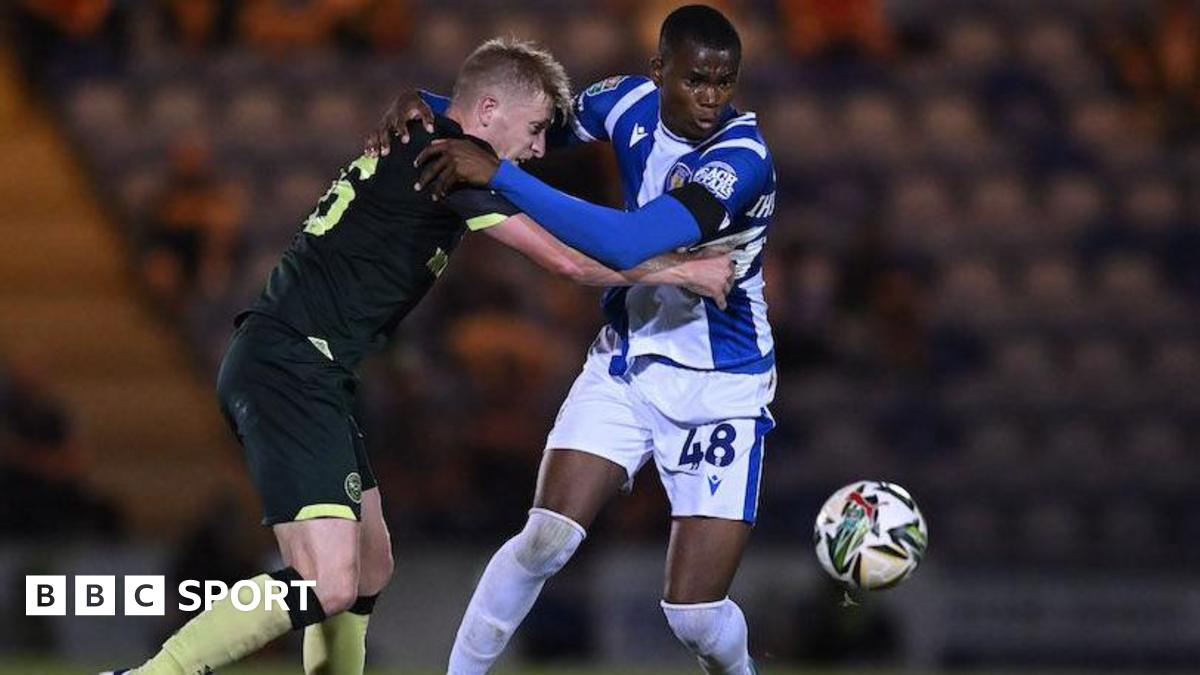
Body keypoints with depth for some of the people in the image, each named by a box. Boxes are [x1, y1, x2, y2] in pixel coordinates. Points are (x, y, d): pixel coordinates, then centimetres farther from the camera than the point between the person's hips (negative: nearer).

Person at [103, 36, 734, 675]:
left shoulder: (414, 149, 19)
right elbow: (568, 260, -11)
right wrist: (685, 271, 2)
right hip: (291, 368, -11)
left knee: (369, 569, 16)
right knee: (327, 588, -19)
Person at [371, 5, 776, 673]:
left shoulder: (742, 159, -28)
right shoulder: (632, 104, -8)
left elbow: (632, 244, -40)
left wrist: (499, 173, -42)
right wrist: (426, 108, -14)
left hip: (721, 392, -5)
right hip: (626, 361, 5)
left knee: (695, 614, -6)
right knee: (544, 541, -12)